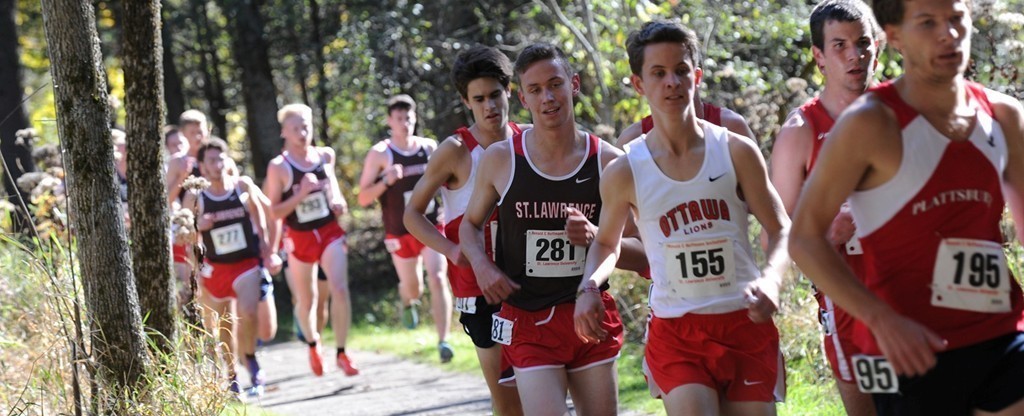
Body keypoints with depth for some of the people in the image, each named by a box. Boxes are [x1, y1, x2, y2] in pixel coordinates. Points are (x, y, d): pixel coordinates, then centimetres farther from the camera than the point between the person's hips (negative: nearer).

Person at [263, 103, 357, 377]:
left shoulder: (325, 156, 1)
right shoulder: (278, 167, -11)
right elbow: (274, 212, -12)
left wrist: (337, 201, 4)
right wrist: (302, 194, -24)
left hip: (330, 232, 2)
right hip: (300, 238, -2)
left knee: (339, 289, -16)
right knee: (306, 300, 11)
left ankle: (341, 353, -7)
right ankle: (313, 345, 40)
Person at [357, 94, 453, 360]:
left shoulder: (429, 148, 1)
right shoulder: (380, 154, -9)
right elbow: (363, 199, -11)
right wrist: (386, 180, -26)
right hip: (400, 233, -1)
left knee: (437, 279, -16)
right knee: (412, 288, 13)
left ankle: (443, 340, -16)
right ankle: (408, 303, 52)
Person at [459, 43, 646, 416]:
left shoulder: (607, 161, -2)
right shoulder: (501, 159, -2)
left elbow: (641, 255, 0)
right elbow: (470, 224, 15)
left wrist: (595, 238, -19)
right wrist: (482, 265, -6)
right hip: (529, 323, -2)